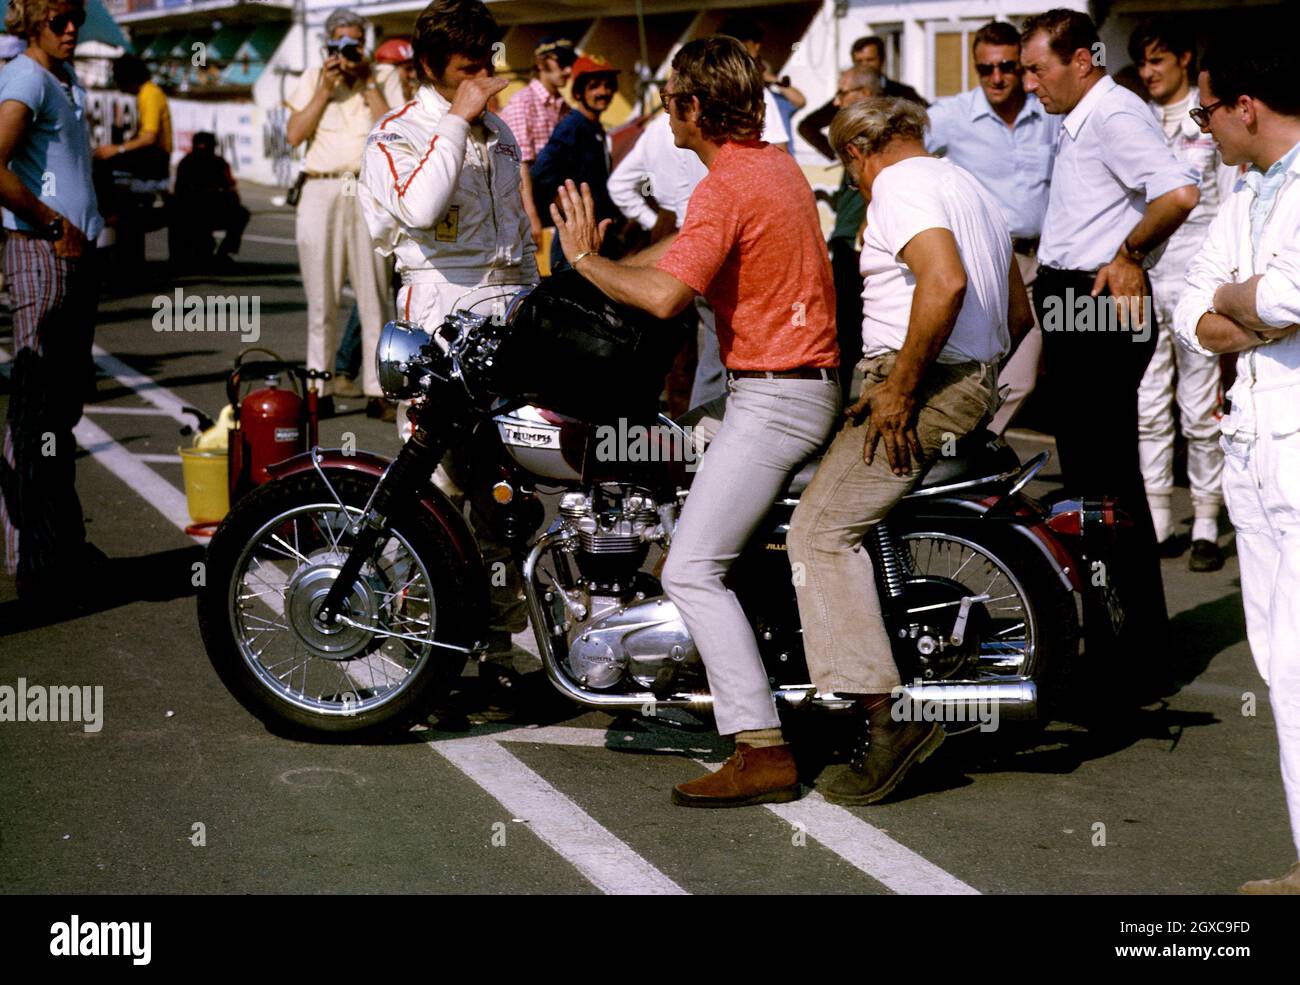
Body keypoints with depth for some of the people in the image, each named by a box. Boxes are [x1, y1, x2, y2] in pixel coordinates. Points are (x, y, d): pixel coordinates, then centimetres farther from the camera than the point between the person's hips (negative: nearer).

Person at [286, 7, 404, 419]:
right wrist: (325, 89, -4)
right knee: (321, 297, 3)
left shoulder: (385, 77, 7)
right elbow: (295, 135, 1)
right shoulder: (312, 79, 12)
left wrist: (368, 83, -7)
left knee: (374, 293, -2)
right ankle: (319, 389, 7)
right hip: (321, 194, 1)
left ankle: (377, 391, 1)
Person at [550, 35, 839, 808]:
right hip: (807, 382, 11)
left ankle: (764, 753, -18)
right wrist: (607, 262, 21)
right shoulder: (774, 162, 13)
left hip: (773, 394, -11)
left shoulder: (727, 186, -18)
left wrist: (586, 258, -15)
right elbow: (687, 244, 25)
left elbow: (666, 295, -30)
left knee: (692, 571, -12)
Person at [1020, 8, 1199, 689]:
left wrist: (1129, 254, -19)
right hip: (1073, 304, 11)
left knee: (1109, 479, -9)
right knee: (1084, 473, 16)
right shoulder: (1077, 121, 18)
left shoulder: (1114, 115, -14)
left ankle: (1142, 657, -4)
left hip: (1101, 303, -11)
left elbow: (1179, 192, -30)